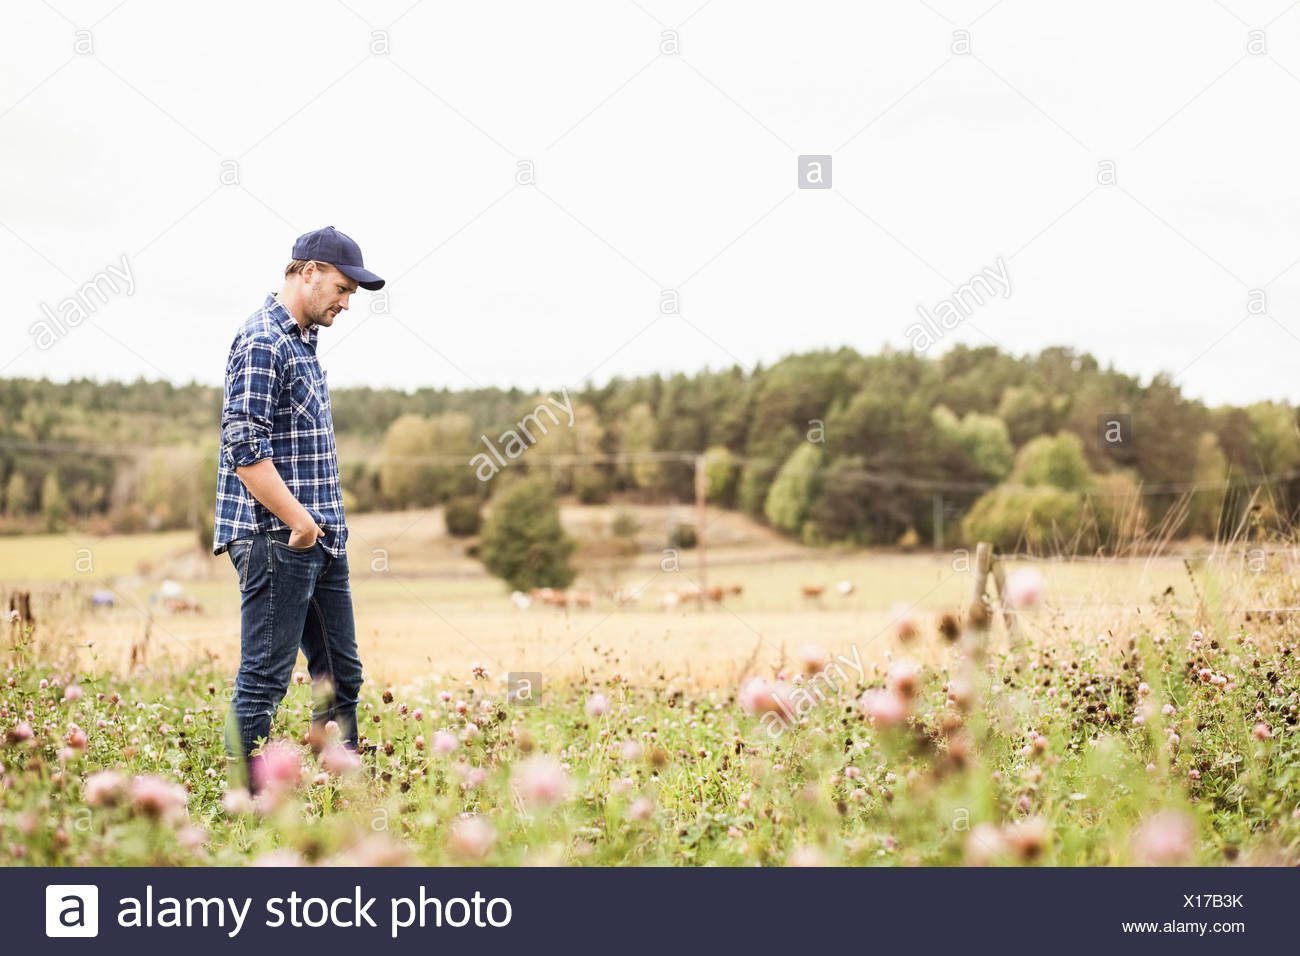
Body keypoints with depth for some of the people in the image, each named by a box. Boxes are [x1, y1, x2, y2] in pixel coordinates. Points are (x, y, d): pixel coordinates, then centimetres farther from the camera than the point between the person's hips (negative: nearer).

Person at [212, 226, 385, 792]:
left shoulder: (302, 342, 17)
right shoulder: (262, 342, -13)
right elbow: (245, 450, -21)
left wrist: (327, 524, 16)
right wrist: (299, 522, -19)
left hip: (320, 540, 10)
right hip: (275, 539, -10)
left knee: (341, 674, 13)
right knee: (264, 678, -4)